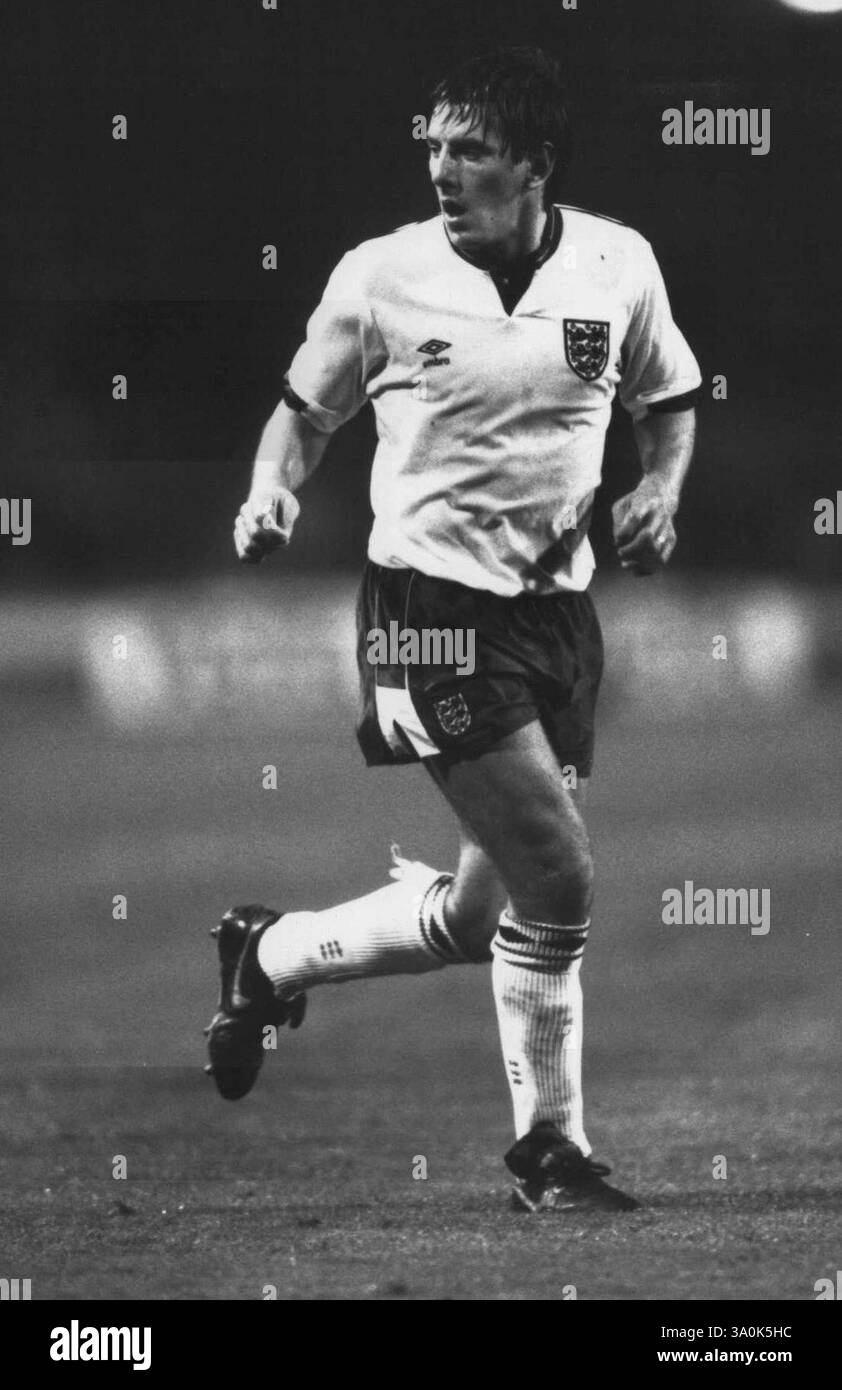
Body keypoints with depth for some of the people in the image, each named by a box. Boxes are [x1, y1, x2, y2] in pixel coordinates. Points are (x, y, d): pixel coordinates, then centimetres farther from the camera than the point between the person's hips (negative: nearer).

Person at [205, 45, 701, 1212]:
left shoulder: (618, 264, 1)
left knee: (478, 915, 7)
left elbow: (670, 401, 17)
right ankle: (550, 1145, 4)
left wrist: (658, 490, -1)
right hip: (430, 601, -5)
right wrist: (272, 493, -11)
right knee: (557, 882, -13)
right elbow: (306, 409, 8)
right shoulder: (382, 276, -6)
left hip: (556, 603, 5)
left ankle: (270, 956, 32)